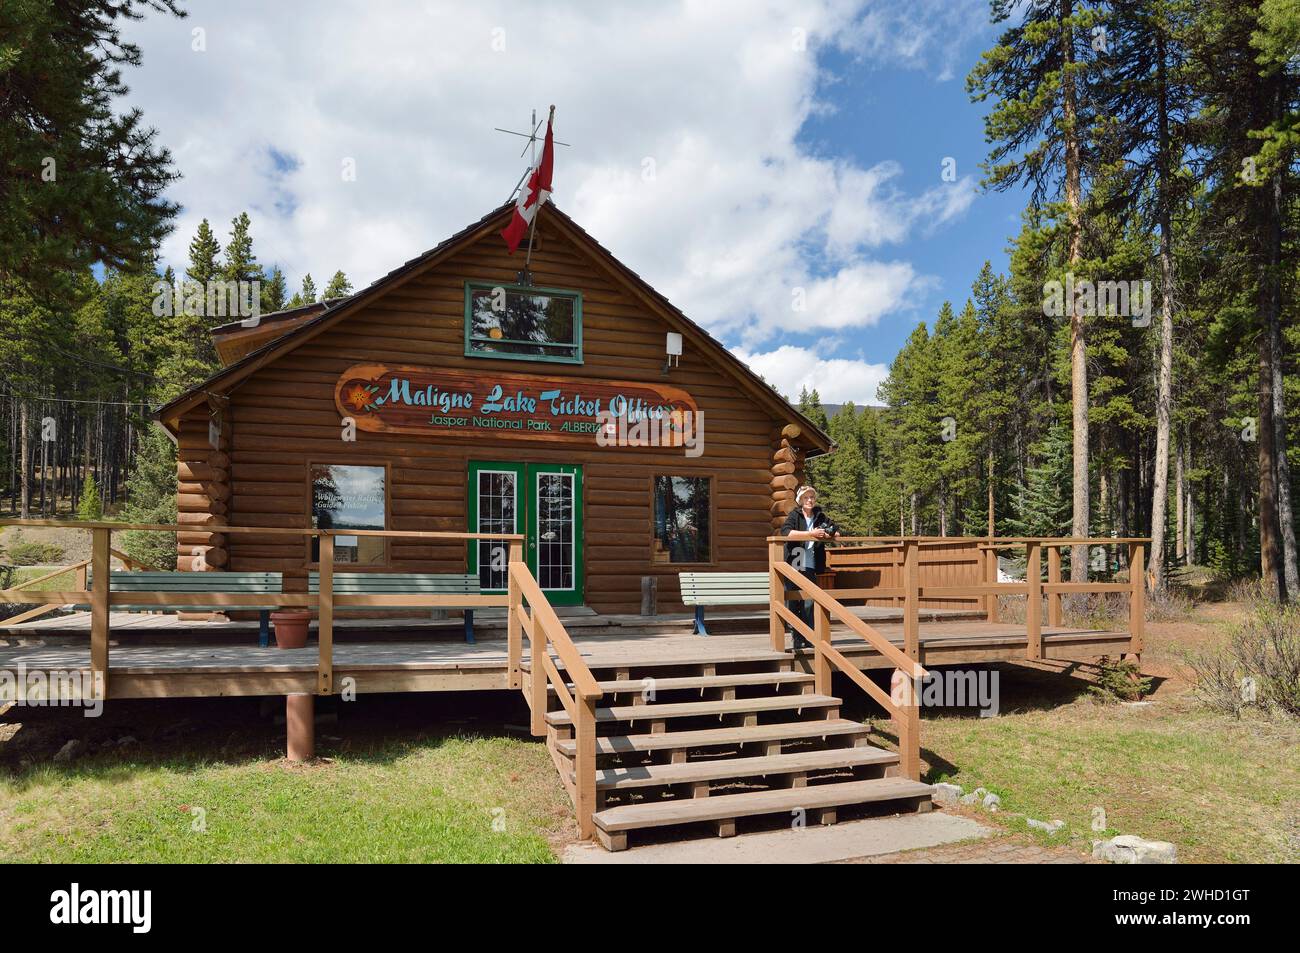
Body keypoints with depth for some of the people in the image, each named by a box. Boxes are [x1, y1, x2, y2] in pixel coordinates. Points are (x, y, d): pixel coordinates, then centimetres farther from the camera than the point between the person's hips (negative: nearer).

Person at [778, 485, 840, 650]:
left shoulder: (820, 516, 9)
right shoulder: (795, 515, -2)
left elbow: (836, 533, 14)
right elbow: (785, 532, -21)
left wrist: (829, 534, -10)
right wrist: (811, 534, -25)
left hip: (810, 568, 2)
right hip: (793, 567, -2)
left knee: (809, 603, -7)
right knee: (795, 605, 3)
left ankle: (809, 638, -1)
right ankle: (798, 639, 11)